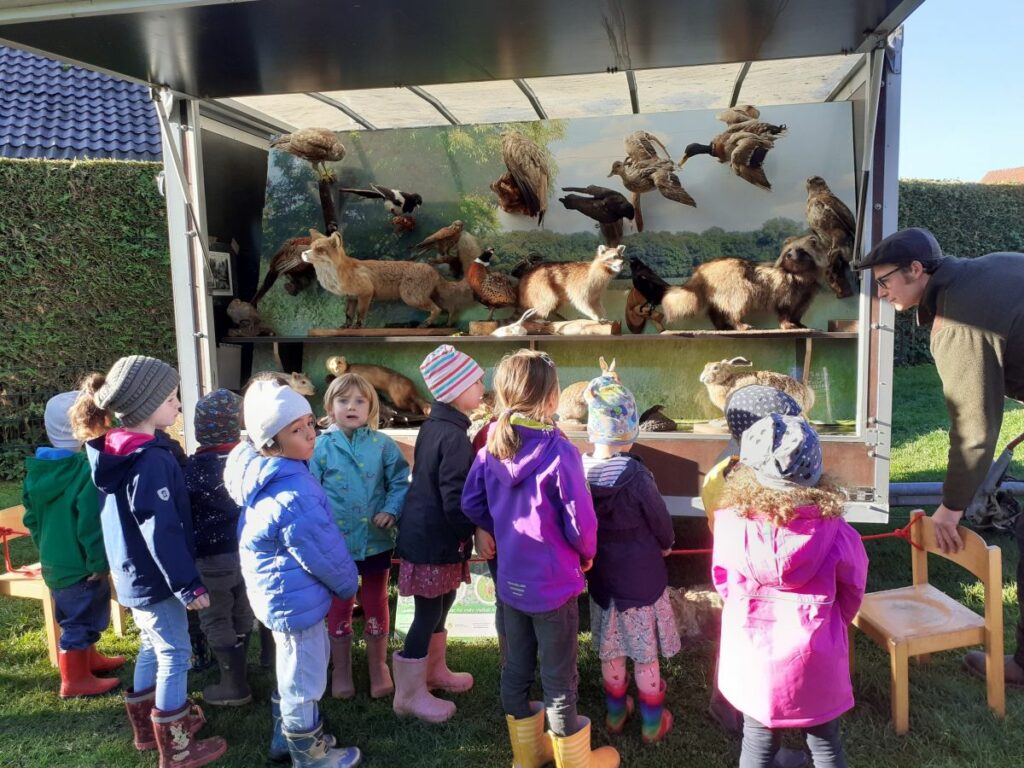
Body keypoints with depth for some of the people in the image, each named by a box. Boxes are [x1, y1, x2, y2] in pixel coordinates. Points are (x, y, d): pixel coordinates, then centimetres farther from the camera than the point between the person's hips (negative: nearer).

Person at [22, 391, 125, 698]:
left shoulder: (37, 469, 1)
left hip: (52, 560, 8)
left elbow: (31, 518, 10)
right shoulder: (86, 470, -24)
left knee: (79, 617, 24)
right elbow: (91, 526, -24)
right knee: (79, 622, 7)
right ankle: (75, 680, 19)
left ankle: (89, 658, 42)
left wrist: (46, 548, 20)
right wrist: (99, 562, -15)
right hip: (80, 563, -8)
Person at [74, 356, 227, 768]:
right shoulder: (151, 460, -26)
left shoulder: (117, 451, 4)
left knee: (152, 648, 23)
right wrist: (188, 583, -23)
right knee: (175, 655, 3)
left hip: (134, 573, 9)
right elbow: (161, 530, -28)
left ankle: (149, 728, 39)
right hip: (154, 577, -9)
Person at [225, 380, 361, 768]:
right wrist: (348, 583, -4)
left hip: (283, 591, 10)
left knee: (294, 667, 28)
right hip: (295, 596, -10)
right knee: (304, 677, 11)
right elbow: (323, 553, -23)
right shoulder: (292, 496, -33)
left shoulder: (266, 473, -3)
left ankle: (287, 735, 47)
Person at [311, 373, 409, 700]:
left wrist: (392, 510, -18)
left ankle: (378, 667, 36)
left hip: (376, 540, 1)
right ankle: (341, 670, 36)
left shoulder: (383, 445, -6)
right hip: (335, 541, 0)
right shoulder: (321, 447, -7)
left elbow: (399, 483, -2)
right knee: (339, 607, 16)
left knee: (376, 605, 16)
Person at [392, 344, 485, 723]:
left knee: (439, 607, 23)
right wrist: (477, 531, -10)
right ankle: (410, 694, 21)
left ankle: (434, 671, 41)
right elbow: (455, 502, -25)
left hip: (425, 531, 9)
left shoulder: (432, 425, 6)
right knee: (428, 614, 5)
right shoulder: (454, 436, -24)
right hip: (435, 539, -9)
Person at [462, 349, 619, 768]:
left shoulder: (492, 445, -5)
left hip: (510, 579, 6)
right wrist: (587, 554, 1)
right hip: (553, 582, -6)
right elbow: (581, 522, -20)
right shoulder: (559, 451, -24)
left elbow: (472, 503, 3)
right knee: (559, 677, 11)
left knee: (516, 667, 20)